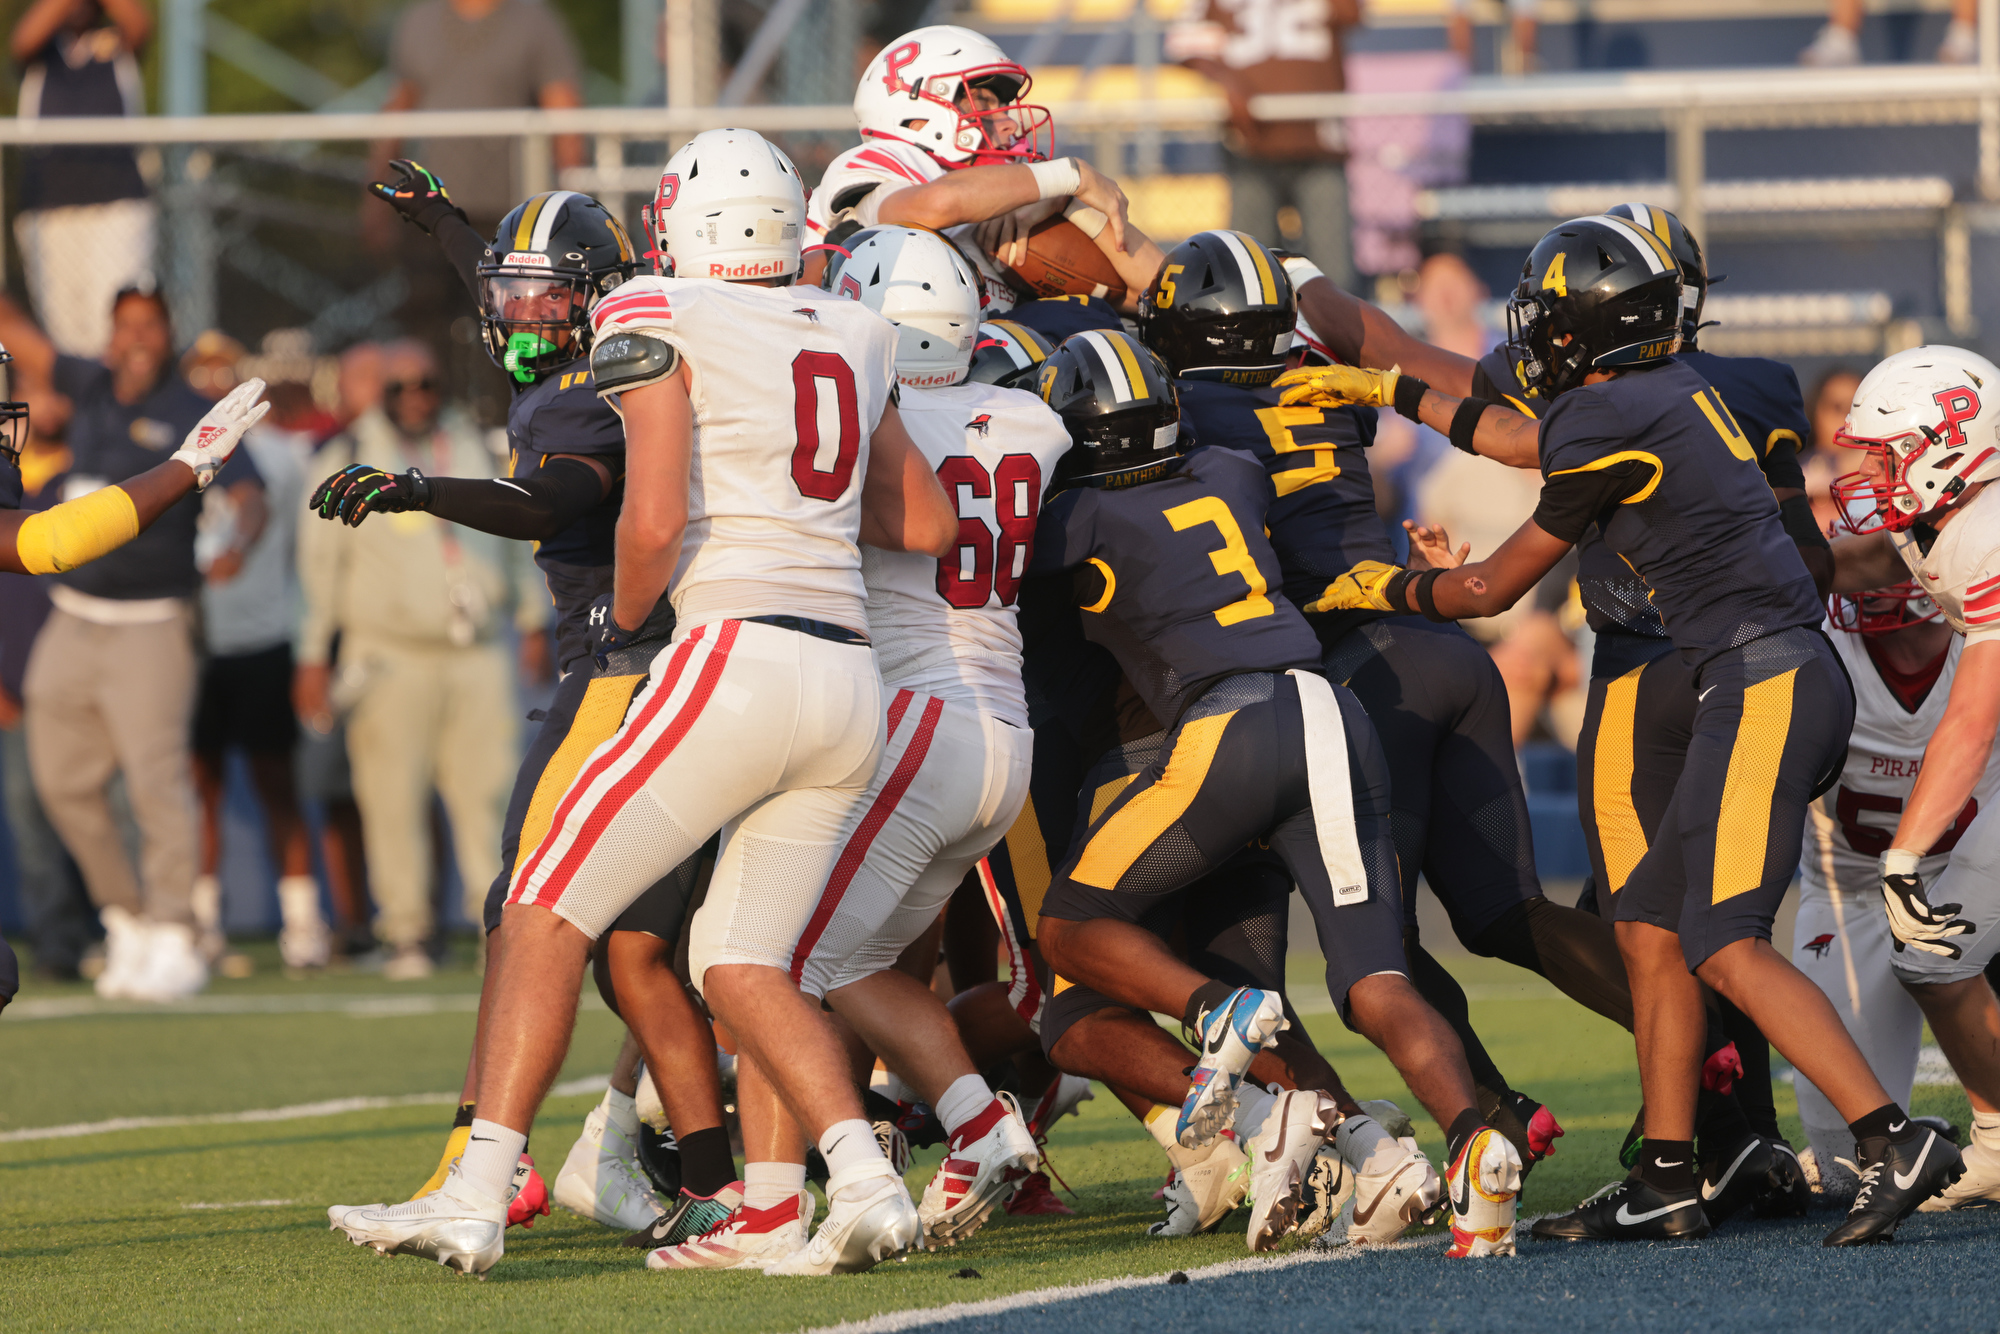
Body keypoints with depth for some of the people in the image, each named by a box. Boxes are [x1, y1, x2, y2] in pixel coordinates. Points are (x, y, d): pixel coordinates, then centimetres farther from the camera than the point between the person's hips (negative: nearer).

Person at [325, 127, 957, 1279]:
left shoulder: (659, 323, -2)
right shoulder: (852, 339, 17)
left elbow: (655, 521, -12)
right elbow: (929, 524, 25)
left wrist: (623, 618, 7)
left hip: (738, 656, -7)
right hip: (852, 684, 7)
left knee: (549, 913, 0)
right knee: (743, 965, 14)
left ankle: (475, 1200, -5)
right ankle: (866, 1188, -3)